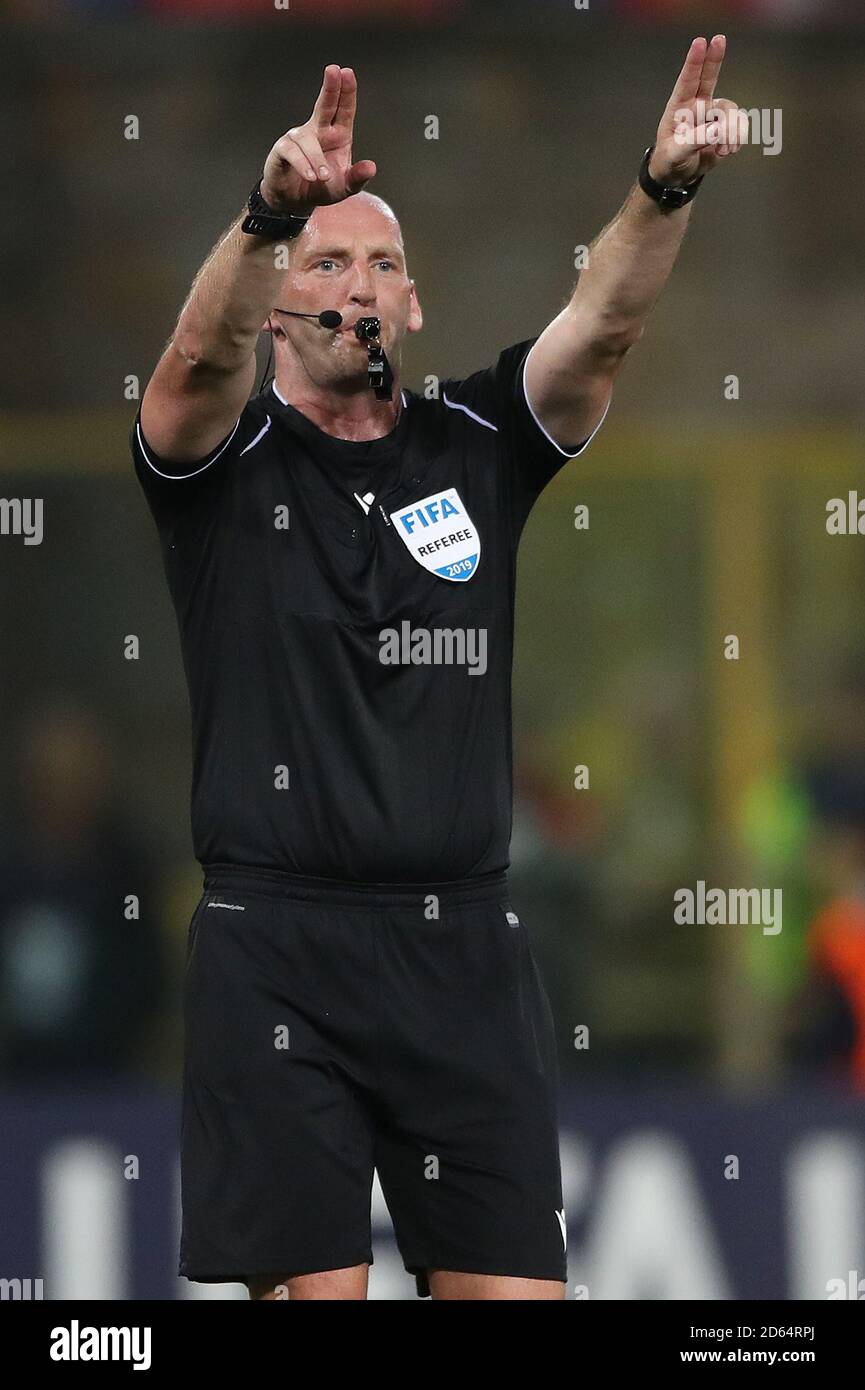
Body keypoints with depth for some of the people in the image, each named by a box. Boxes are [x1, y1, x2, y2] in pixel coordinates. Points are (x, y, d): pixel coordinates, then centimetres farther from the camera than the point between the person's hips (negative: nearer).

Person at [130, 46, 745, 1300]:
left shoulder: (476, 445, 11)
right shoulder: (224, 458, 3)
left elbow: (604, 324, -5)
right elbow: (204, 351, -19)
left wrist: (668, 188, -25)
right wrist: (273, 210, -40)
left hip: (464, 948, 3)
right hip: (279, 949, -3)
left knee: (514, 1288, -1)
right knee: (312, 1289, -5)